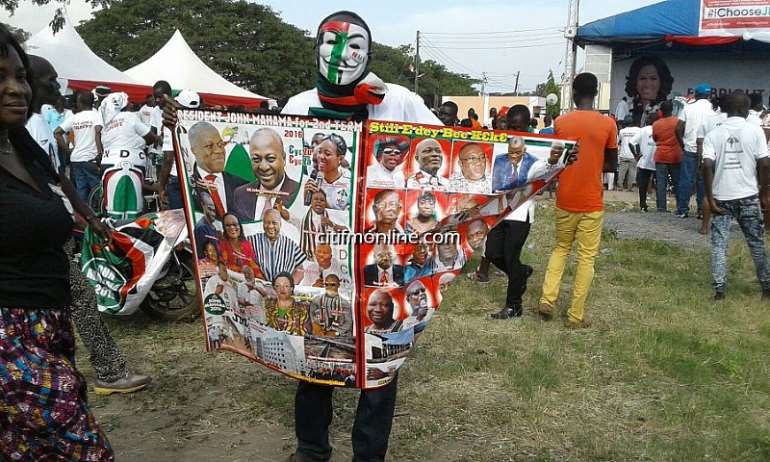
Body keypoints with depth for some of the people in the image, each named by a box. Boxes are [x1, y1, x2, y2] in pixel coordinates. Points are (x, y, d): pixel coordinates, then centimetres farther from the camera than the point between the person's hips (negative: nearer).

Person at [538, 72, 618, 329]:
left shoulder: (561, 122, -3)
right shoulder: (608, 124, -6)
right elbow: (612, 164, 3)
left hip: (565, 199, 2)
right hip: (591, 202, -2)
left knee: (561, 248, 21)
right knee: (586, 257, 7)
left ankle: (547, 299, 10)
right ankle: (576, 315, 10)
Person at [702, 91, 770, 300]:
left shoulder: (714, 134, 0)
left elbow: (707, 166, -10)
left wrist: (710, 197, -6)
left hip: (721, 197, 0)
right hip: (748, 196, 0)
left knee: (719, 244, 6)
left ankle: (719, 288, 2)